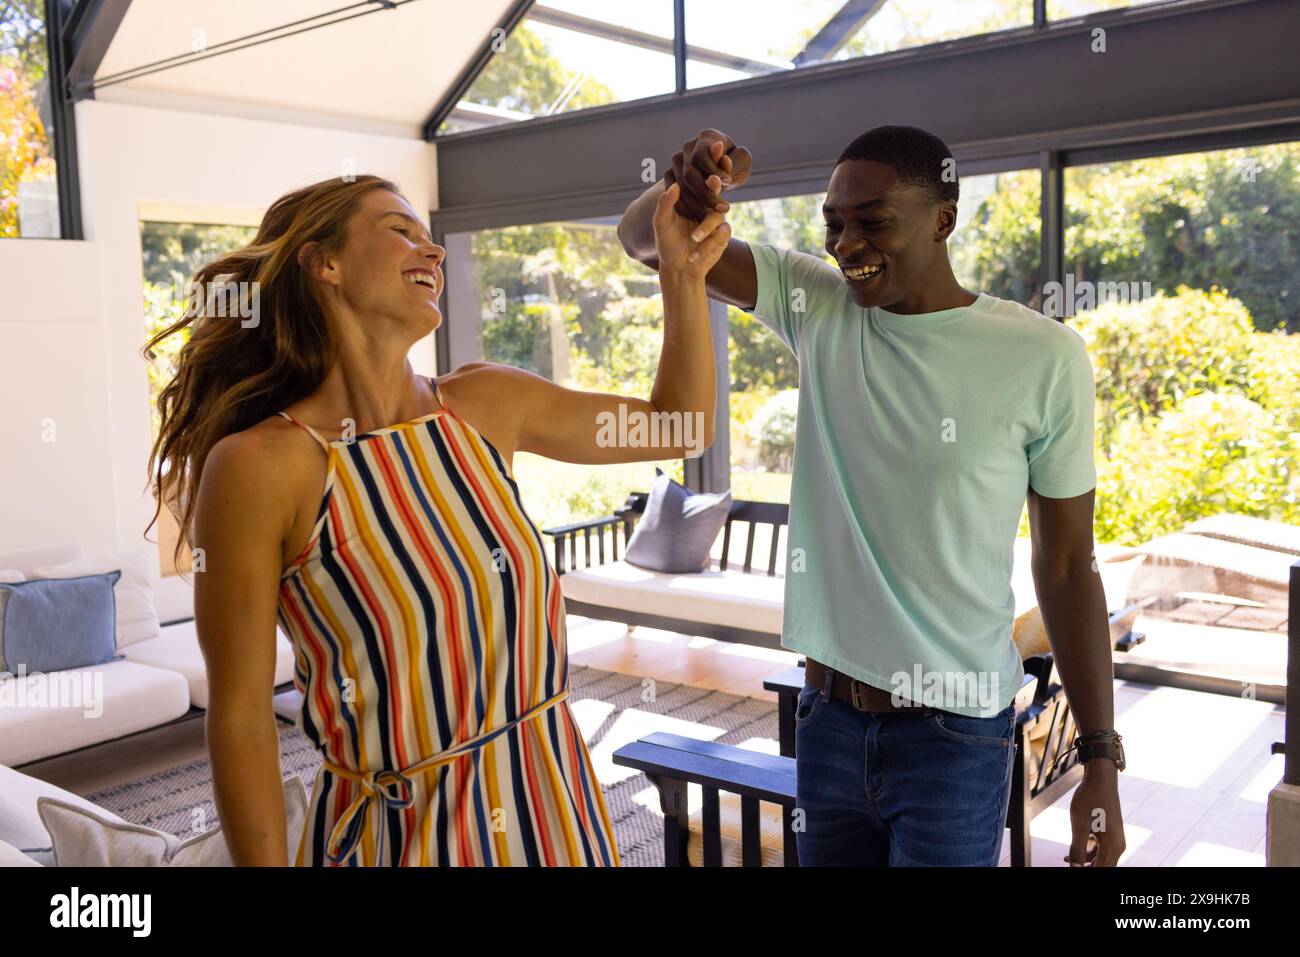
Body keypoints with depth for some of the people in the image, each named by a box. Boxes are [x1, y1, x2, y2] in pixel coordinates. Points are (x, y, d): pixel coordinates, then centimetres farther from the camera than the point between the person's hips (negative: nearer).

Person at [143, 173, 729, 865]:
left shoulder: (485, 405, -3)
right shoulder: (260, 466, -18)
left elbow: (680, 427, 9)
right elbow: (240, 717, -13)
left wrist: (683, 273, -1)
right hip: (395, 831, -5)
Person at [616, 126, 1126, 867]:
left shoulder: (1041, 357, -9)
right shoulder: (816, 306, -1)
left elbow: (1068, 567, -3)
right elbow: (644, 239, -3)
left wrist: (1102, 760, -2)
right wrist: (686, 188, -27)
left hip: (956, 735, -3)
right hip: (826, 719, 3)